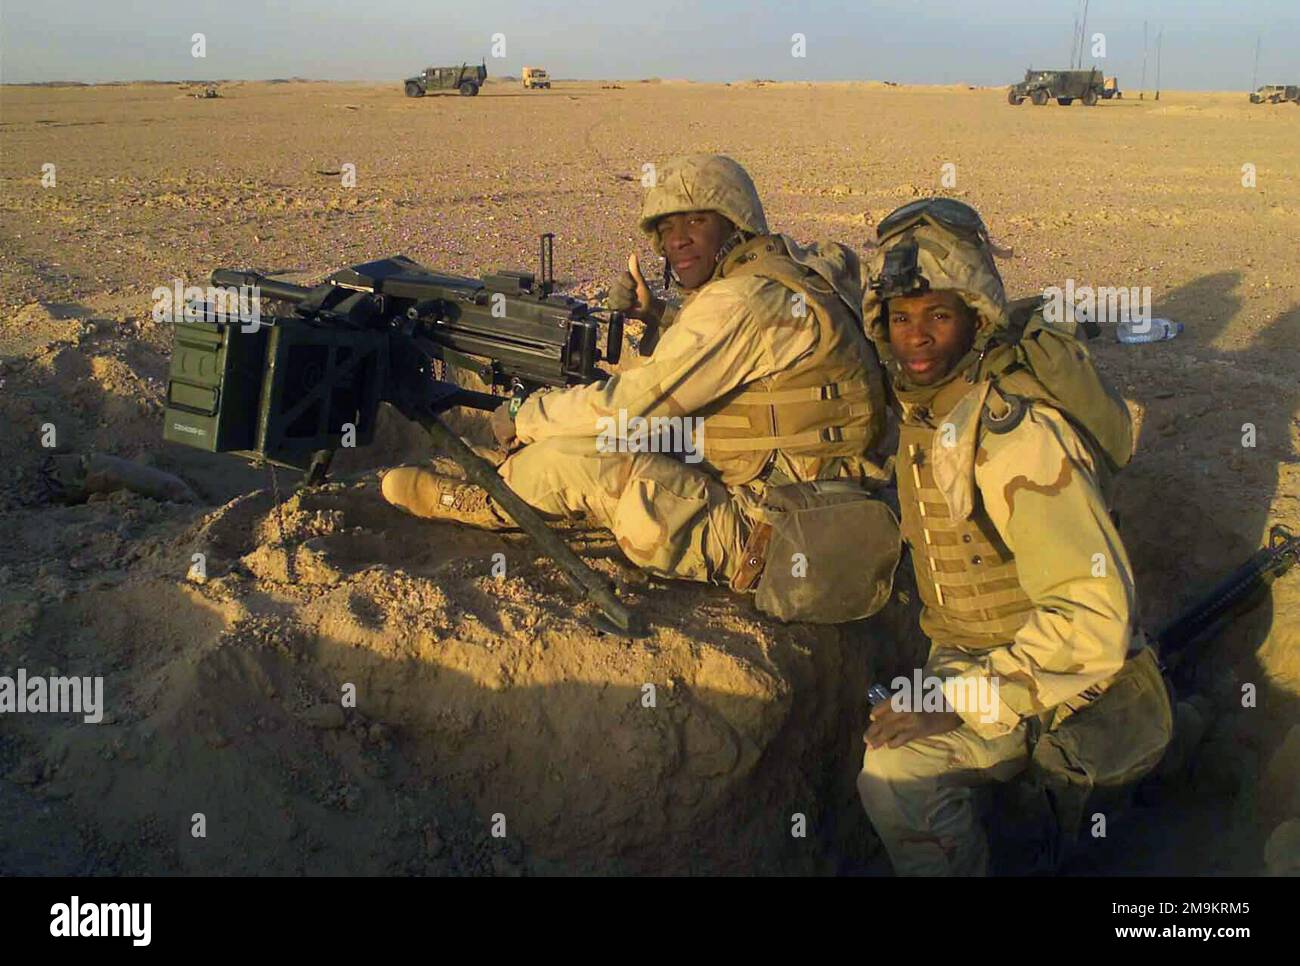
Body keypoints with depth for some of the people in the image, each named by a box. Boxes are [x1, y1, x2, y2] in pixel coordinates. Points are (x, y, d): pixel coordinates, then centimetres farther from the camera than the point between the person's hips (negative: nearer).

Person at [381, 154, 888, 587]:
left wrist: (523, 419, -4)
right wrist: (656, 315, 5)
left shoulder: (742, 301, -20)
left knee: (570, 455, -12)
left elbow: (625, 405, -19)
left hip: (763, 538, -10)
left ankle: (488, 504, 15)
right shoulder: (787, 271, 10)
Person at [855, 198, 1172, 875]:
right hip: (965, 657, 9)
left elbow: (1095, 618, -31)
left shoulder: (1017, 434, -27)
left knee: (895, 770, -30)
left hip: (1054, 670, -9)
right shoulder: (926, 402, -1)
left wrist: (965, 697, -32)